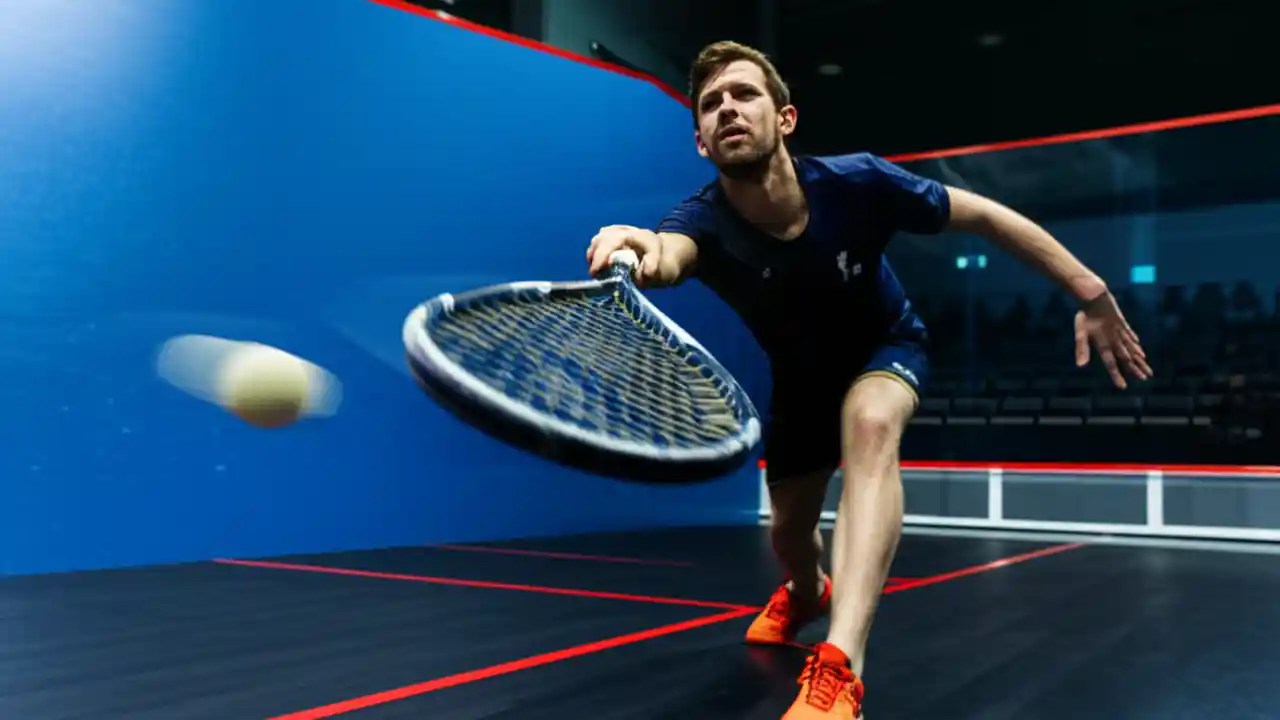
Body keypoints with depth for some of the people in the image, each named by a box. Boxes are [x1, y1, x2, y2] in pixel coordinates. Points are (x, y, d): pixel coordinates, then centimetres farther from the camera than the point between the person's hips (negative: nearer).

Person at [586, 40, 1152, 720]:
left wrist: (1090, 293, -20)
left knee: (870, 425, -37)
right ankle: (806, 594, 55)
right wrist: (641, 253, -83)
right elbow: (669, 253, -58)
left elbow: (984, 215, -19)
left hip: (887, 347, -2)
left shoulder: (857, 182, -32)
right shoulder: (703, 221, -32)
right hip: (800, 375, 2)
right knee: (790, 532, 13)